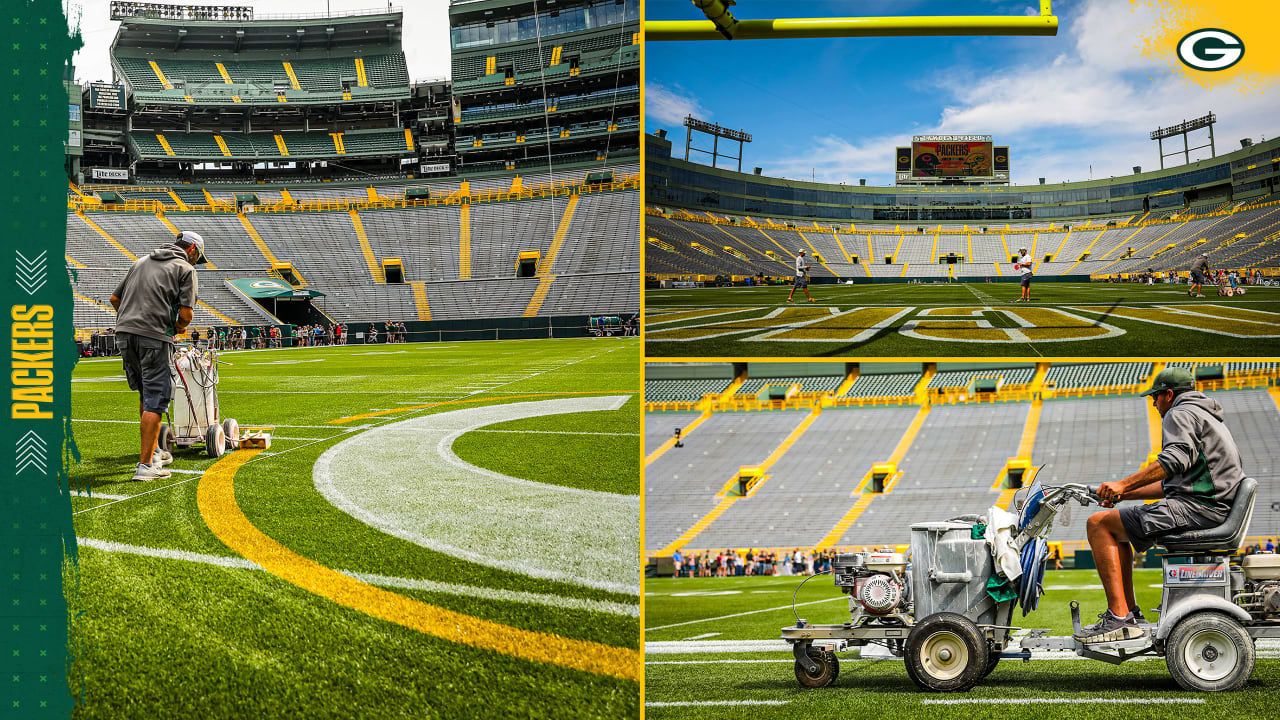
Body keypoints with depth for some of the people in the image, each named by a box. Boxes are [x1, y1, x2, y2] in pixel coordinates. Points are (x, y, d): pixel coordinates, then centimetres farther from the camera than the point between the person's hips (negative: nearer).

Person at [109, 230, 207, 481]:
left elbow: (115, 298, 21)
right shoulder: (185, 269, 3)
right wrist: (179, 327, 13)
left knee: (146, 395, 22)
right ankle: (145, 465, -6)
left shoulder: (143, 261, 22)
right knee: (156, 399, -2)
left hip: (124, 332, 7)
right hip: (154, 338, -7)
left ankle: (153, 450, 33)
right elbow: (186, 313, -8)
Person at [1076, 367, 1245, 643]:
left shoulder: (1180, 413, -4)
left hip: (1197, 506, -11)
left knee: (1098, 524, -13)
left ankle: (1120, 618, -22)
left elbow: (1176, 460, -25)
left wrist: (1124, 484, -24)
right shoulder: (1206, 417, 30)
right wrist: (1123, 494, 23)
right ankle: (1130, 613, 16)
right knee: (1116, 527, 22)